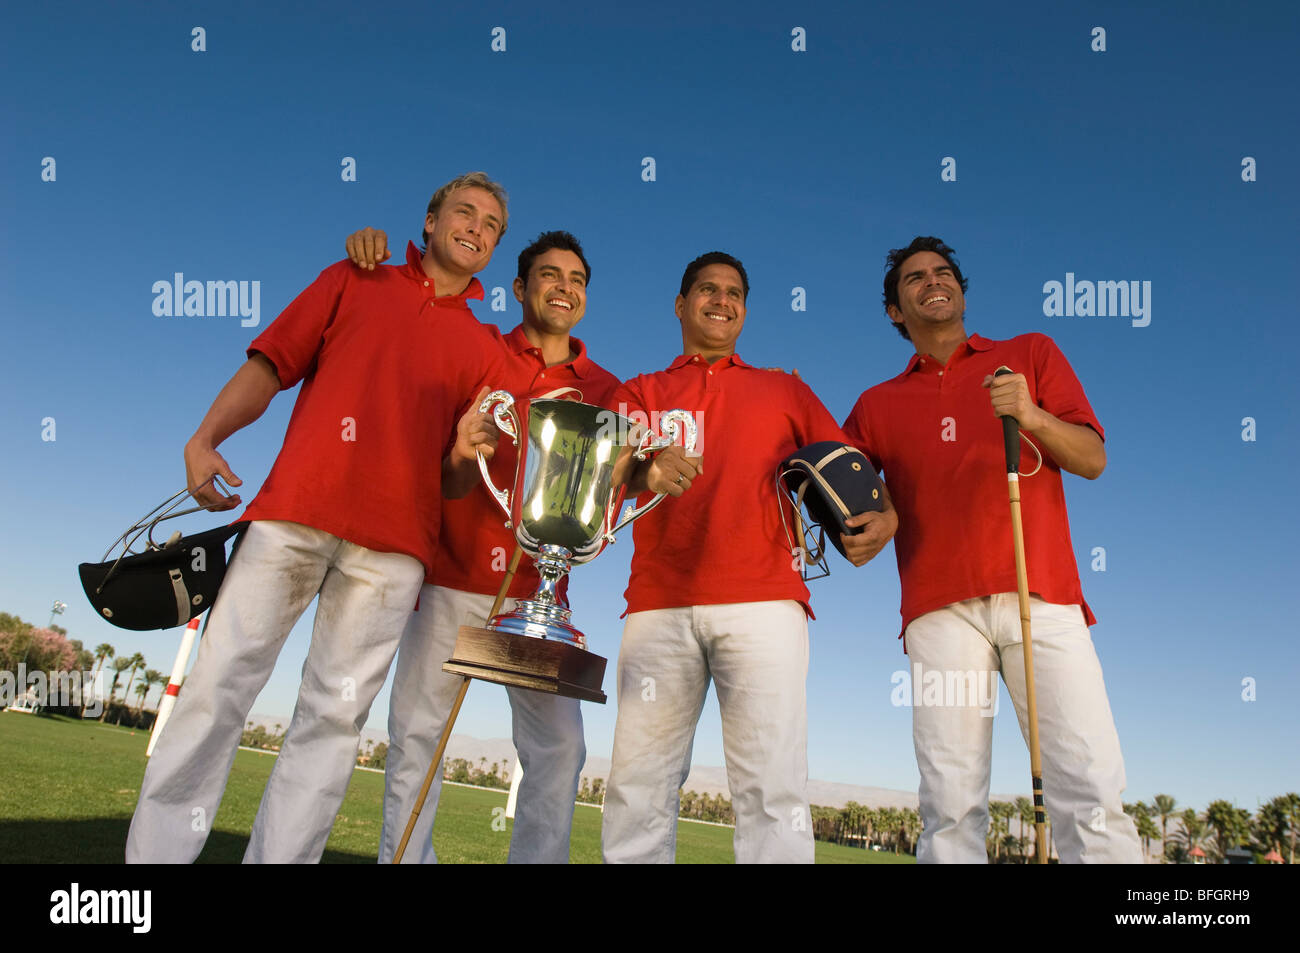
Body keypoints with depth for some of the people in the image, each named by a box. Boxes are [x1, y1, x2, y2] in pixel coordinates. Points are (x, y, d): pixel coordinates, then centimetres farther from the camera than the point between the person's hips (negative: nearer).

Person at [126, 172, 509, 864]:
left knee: (336, 709, 0)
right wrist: (204, 438, -4)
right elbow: (270, 365, 10)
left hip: (393, 544, 1)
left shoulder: (482, 350, 20)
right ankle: (156, 852, 10)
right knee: (222, 679, -2)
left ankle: (280, 857, 9)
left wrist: (465, 453, -6)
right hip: (295, 506, -1)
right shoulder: (353, 281, 19)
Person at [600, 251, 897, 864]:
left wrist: (882, 517, -7)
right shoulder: (641, 392, 22)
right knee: (638, 785, -2)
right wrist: (650, 472, -21)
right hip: (659, 605, 1)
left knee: (772, 788, -9)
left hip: (762, 599, 0)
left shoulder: (785, 390, 24)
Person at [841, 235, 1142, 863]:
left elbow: (1093, 458, 10)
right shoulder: (877, 404, 21)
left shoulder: (1031, 354, 19)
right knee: (950, 808, -6)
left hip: (1042, 596, 0)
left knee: (1092, 793, -9)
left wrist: (1032, 417, -10)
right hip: (940, 606, 1)